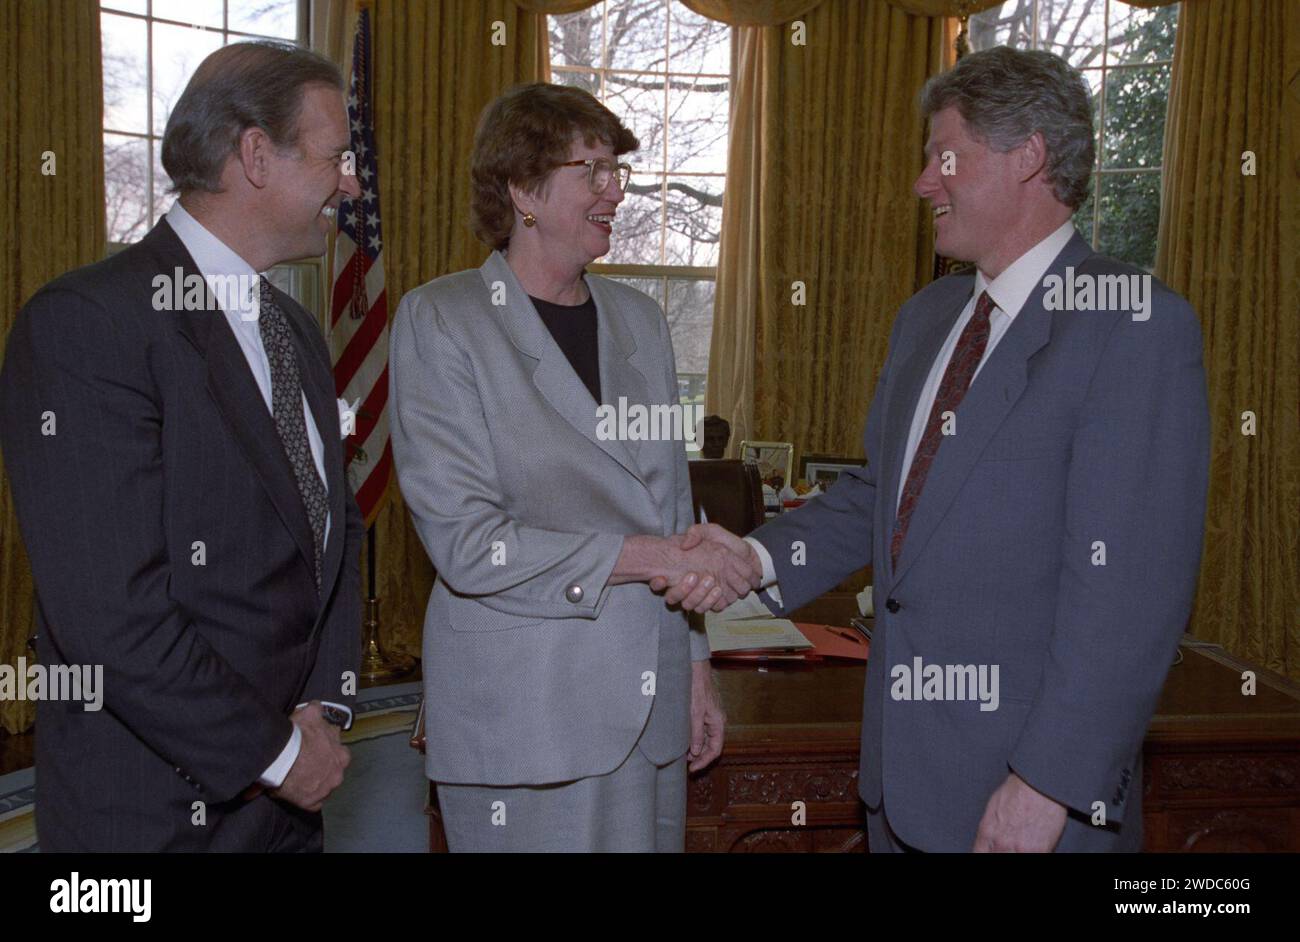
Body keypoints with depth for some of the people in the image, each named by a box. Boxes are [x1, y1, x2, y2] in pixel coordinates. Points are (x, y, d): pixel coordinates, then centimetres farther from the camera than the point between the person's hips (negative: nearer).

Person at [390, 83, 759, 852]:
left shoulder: (638, 318, 10)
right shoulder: (440, 321, -6)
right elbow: (465, 540, -14)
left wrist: (696, 665, 14)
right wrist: (646, 557, -17)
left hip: (650, 703, 5)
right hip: (522, 715, -5)